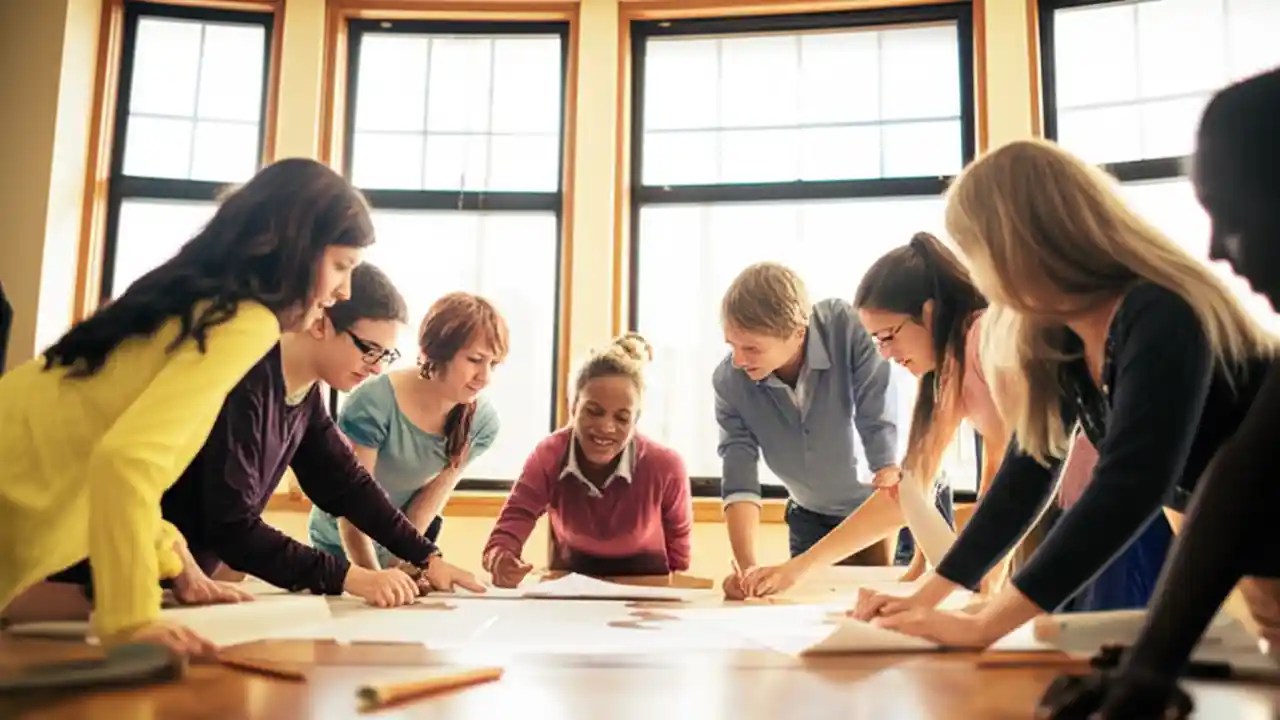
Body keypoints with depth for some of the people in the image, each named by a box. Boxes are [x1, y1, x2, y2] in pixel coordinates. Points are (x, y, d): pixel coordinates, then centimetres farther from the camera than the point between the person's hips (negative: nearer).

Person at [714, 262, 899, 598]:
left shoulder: (849, 329, -30)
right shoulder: (729, 382, -22)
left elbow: (883, 432, -31)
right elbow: (739, 483, -21)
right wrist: (747, 567, -38)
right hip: (815, 520, 2)